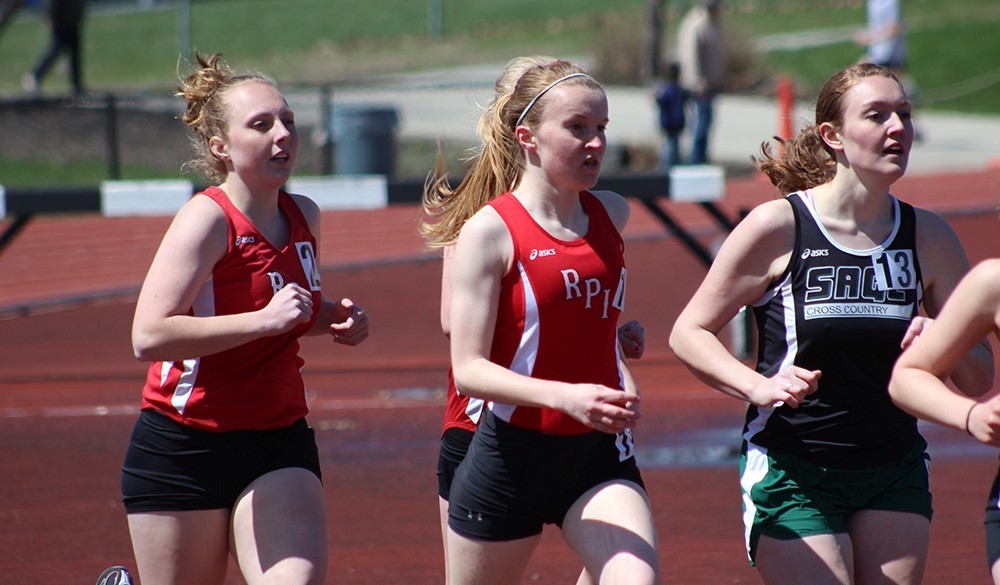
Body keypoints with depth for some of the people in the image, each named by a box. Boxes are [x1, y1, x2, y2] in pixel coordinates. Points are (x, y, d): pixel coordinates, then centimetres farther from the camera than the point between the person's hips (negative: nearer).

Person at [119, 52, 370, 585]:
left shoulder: (304, 218, 5)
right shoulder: (207, 219, -16)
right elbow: (149, 337, -29)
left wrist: (333, 319, 5)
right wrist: (265, 319, -31)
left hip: (279, 445, 5)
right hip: (184, 446, -5)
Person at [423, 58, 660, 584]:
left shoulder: (612, 215, 6)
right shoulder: (489, 231, -11)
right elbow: (469, 369, -18)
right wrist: (564, 395, -31)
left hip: (598, 455, 3)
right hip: (509, 456, -3)